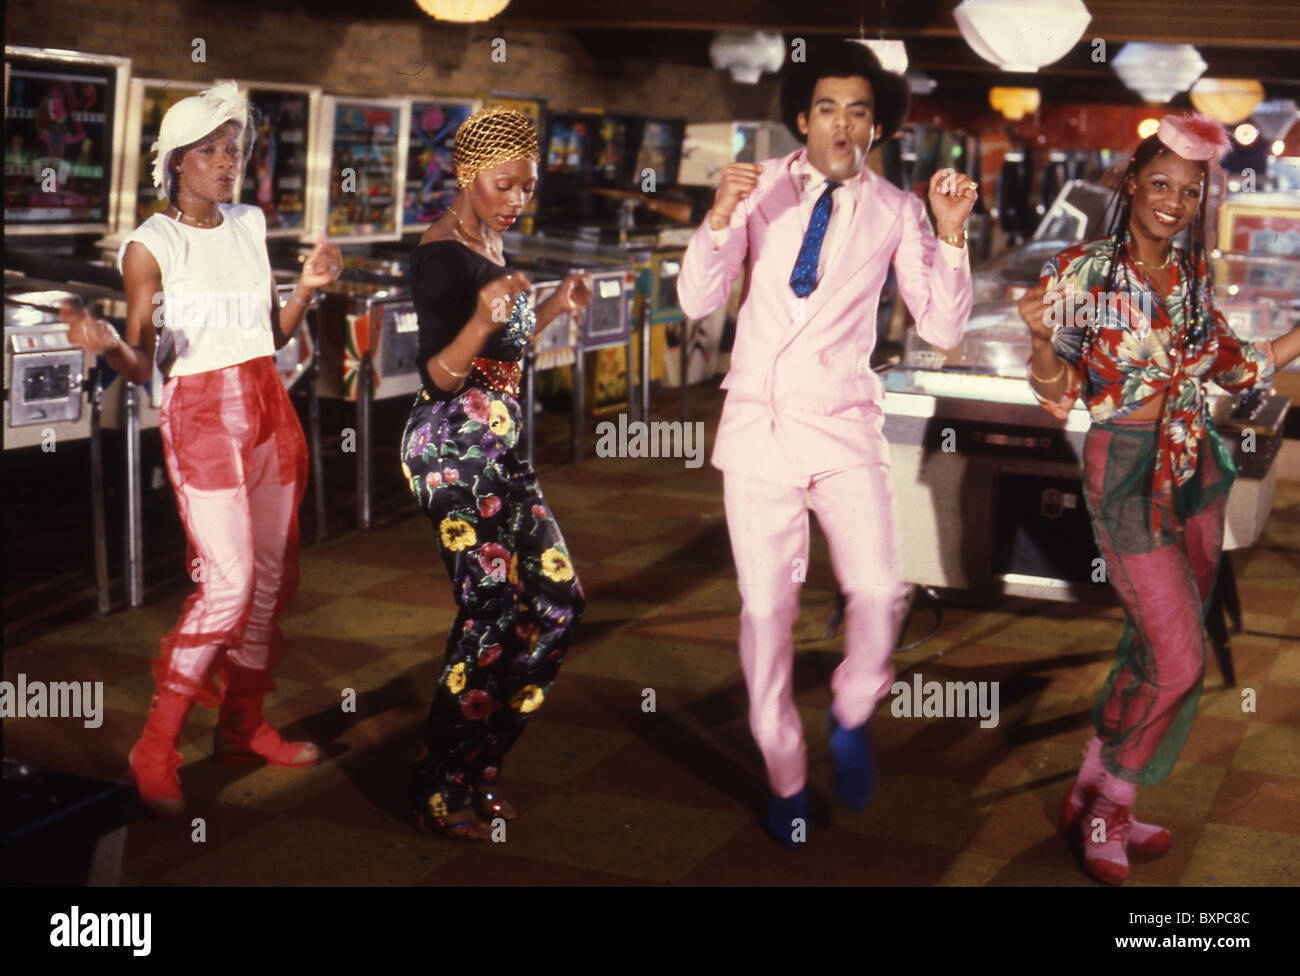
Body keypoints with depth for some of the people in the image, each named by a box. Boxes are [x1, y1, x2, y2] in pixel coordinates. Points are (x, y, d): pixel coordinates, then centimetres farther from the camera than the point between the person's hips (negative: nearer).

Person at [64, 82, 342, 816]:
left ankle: (244, 727, 21)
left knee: (273, 577, 7)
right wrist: (107, 344, -26)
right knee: (229, 584, -13)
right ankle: (157, 748, -1)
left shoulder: (251, 226, 11)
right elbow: (141, 367, -5)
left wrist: (308, 288, -1)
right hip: (202, 417, -6)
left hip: (270, 409, 6)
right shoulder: (150, 247, -5)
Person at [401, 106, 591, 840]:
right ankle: (444, 794, 7)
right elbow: (439, 376, -18)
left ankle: (477, 770, 18)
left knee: (557, 602, 6)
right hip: (453, 451, -9)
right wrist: (482, 320, -34)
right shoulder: (442, 256, -12)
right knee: (492, 616, -9)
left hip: (501, 449, 9)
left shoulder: (493, 249, 14)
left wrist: (553, 309, 12)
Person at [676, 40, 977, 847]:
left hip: (844, 425, 0)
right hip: (758, 419, 0)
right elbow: (697, 302, -3)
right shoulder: (762, 189, 2)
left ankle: (852, 716, 16)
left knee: (879, 593, -15)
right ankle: (785, 776, 24)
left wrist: (950, 235, -15)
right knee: (767, 608, 5)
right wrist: (720, 219, -19)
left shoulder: (895, 212, 2)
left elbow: (943, 329, -3)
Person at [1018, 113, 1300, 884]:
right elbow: (1059, 391, -11)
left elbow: (1228, 364, 15)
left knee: (1157, 650, 12)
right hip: (1127, 473, -6)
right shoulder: (1081, 271, -12)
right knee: (1180, 662, -7)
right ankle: (1108, 808, 14)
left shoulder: (1192, 275, 4)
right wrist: (1041, 339, -30)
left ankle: (1097, 799, 28)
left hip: (1196, 469, 6)